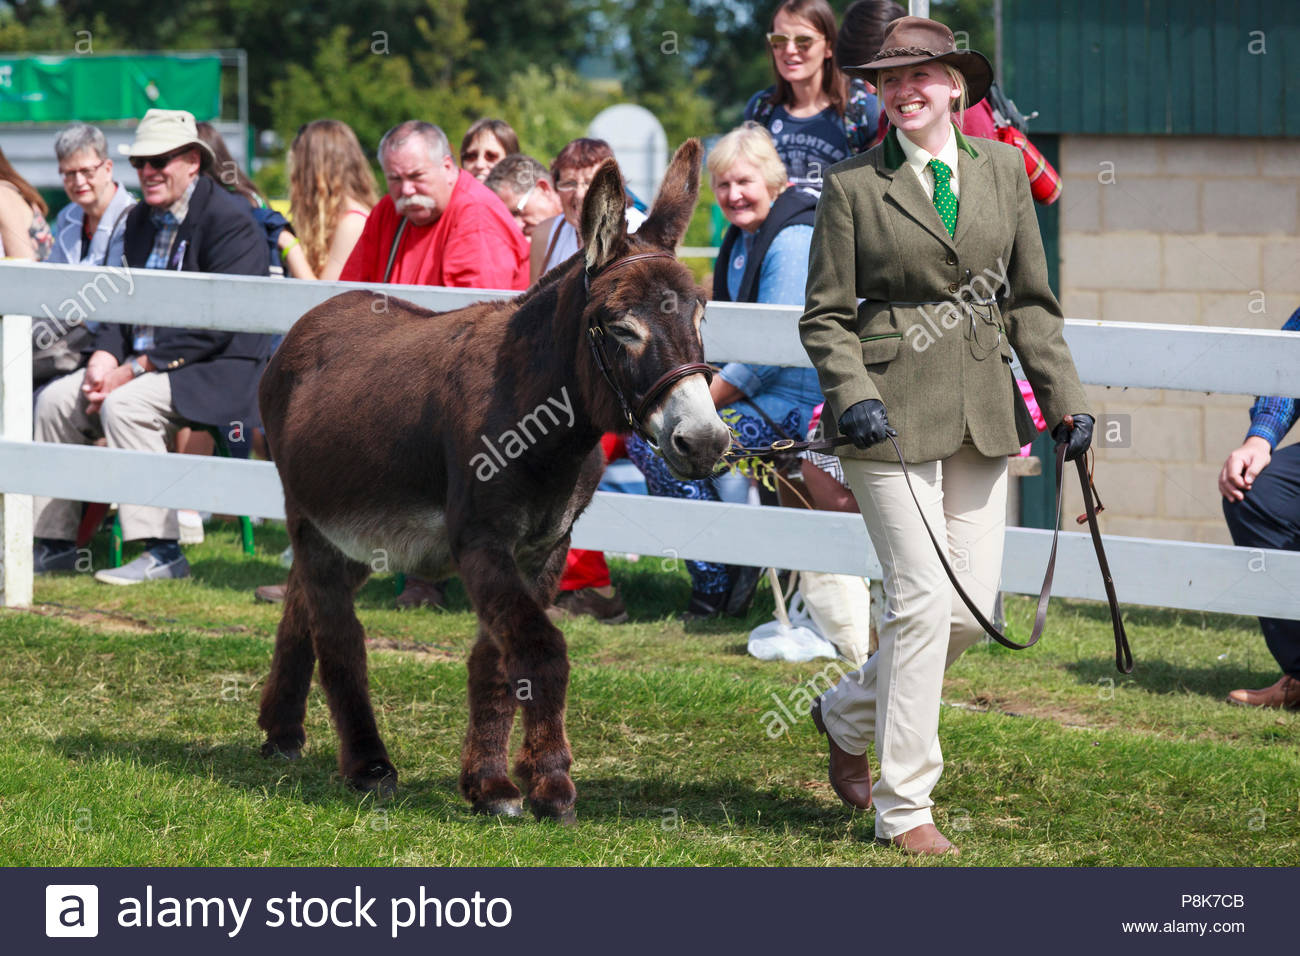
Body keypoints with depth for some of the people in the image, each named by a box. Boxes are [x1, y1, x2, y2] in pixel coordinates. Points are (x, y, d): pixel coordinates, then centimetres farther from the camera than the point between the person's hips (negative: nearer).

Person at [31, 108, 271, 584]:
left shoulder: (230, 219, -14)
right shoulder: (140, 220, 15)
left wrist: (134, 370, -22)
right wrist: (104, 358, -7)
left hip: (218, 370, -9)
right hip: (143, 362, 9)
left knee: (125, 406, -31)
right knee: (55, 400, -6)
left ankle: (162, 552, -28)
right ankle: (53, 543, 1)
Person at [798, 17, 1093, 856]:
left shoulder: (1003, 169, 10)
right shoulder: (854, 186, -1)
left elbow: (1030, 299, 14)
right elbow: (825, 316, 1)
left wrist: (1065, 395, 6)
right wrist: (853, 396, -15)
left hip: (983, 410, 5)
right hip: (893, 409, -5)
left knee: (972, 607, 3)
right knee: (923, 599, -10)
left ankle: (848, 714, 29)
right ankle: (904, 809, -1)